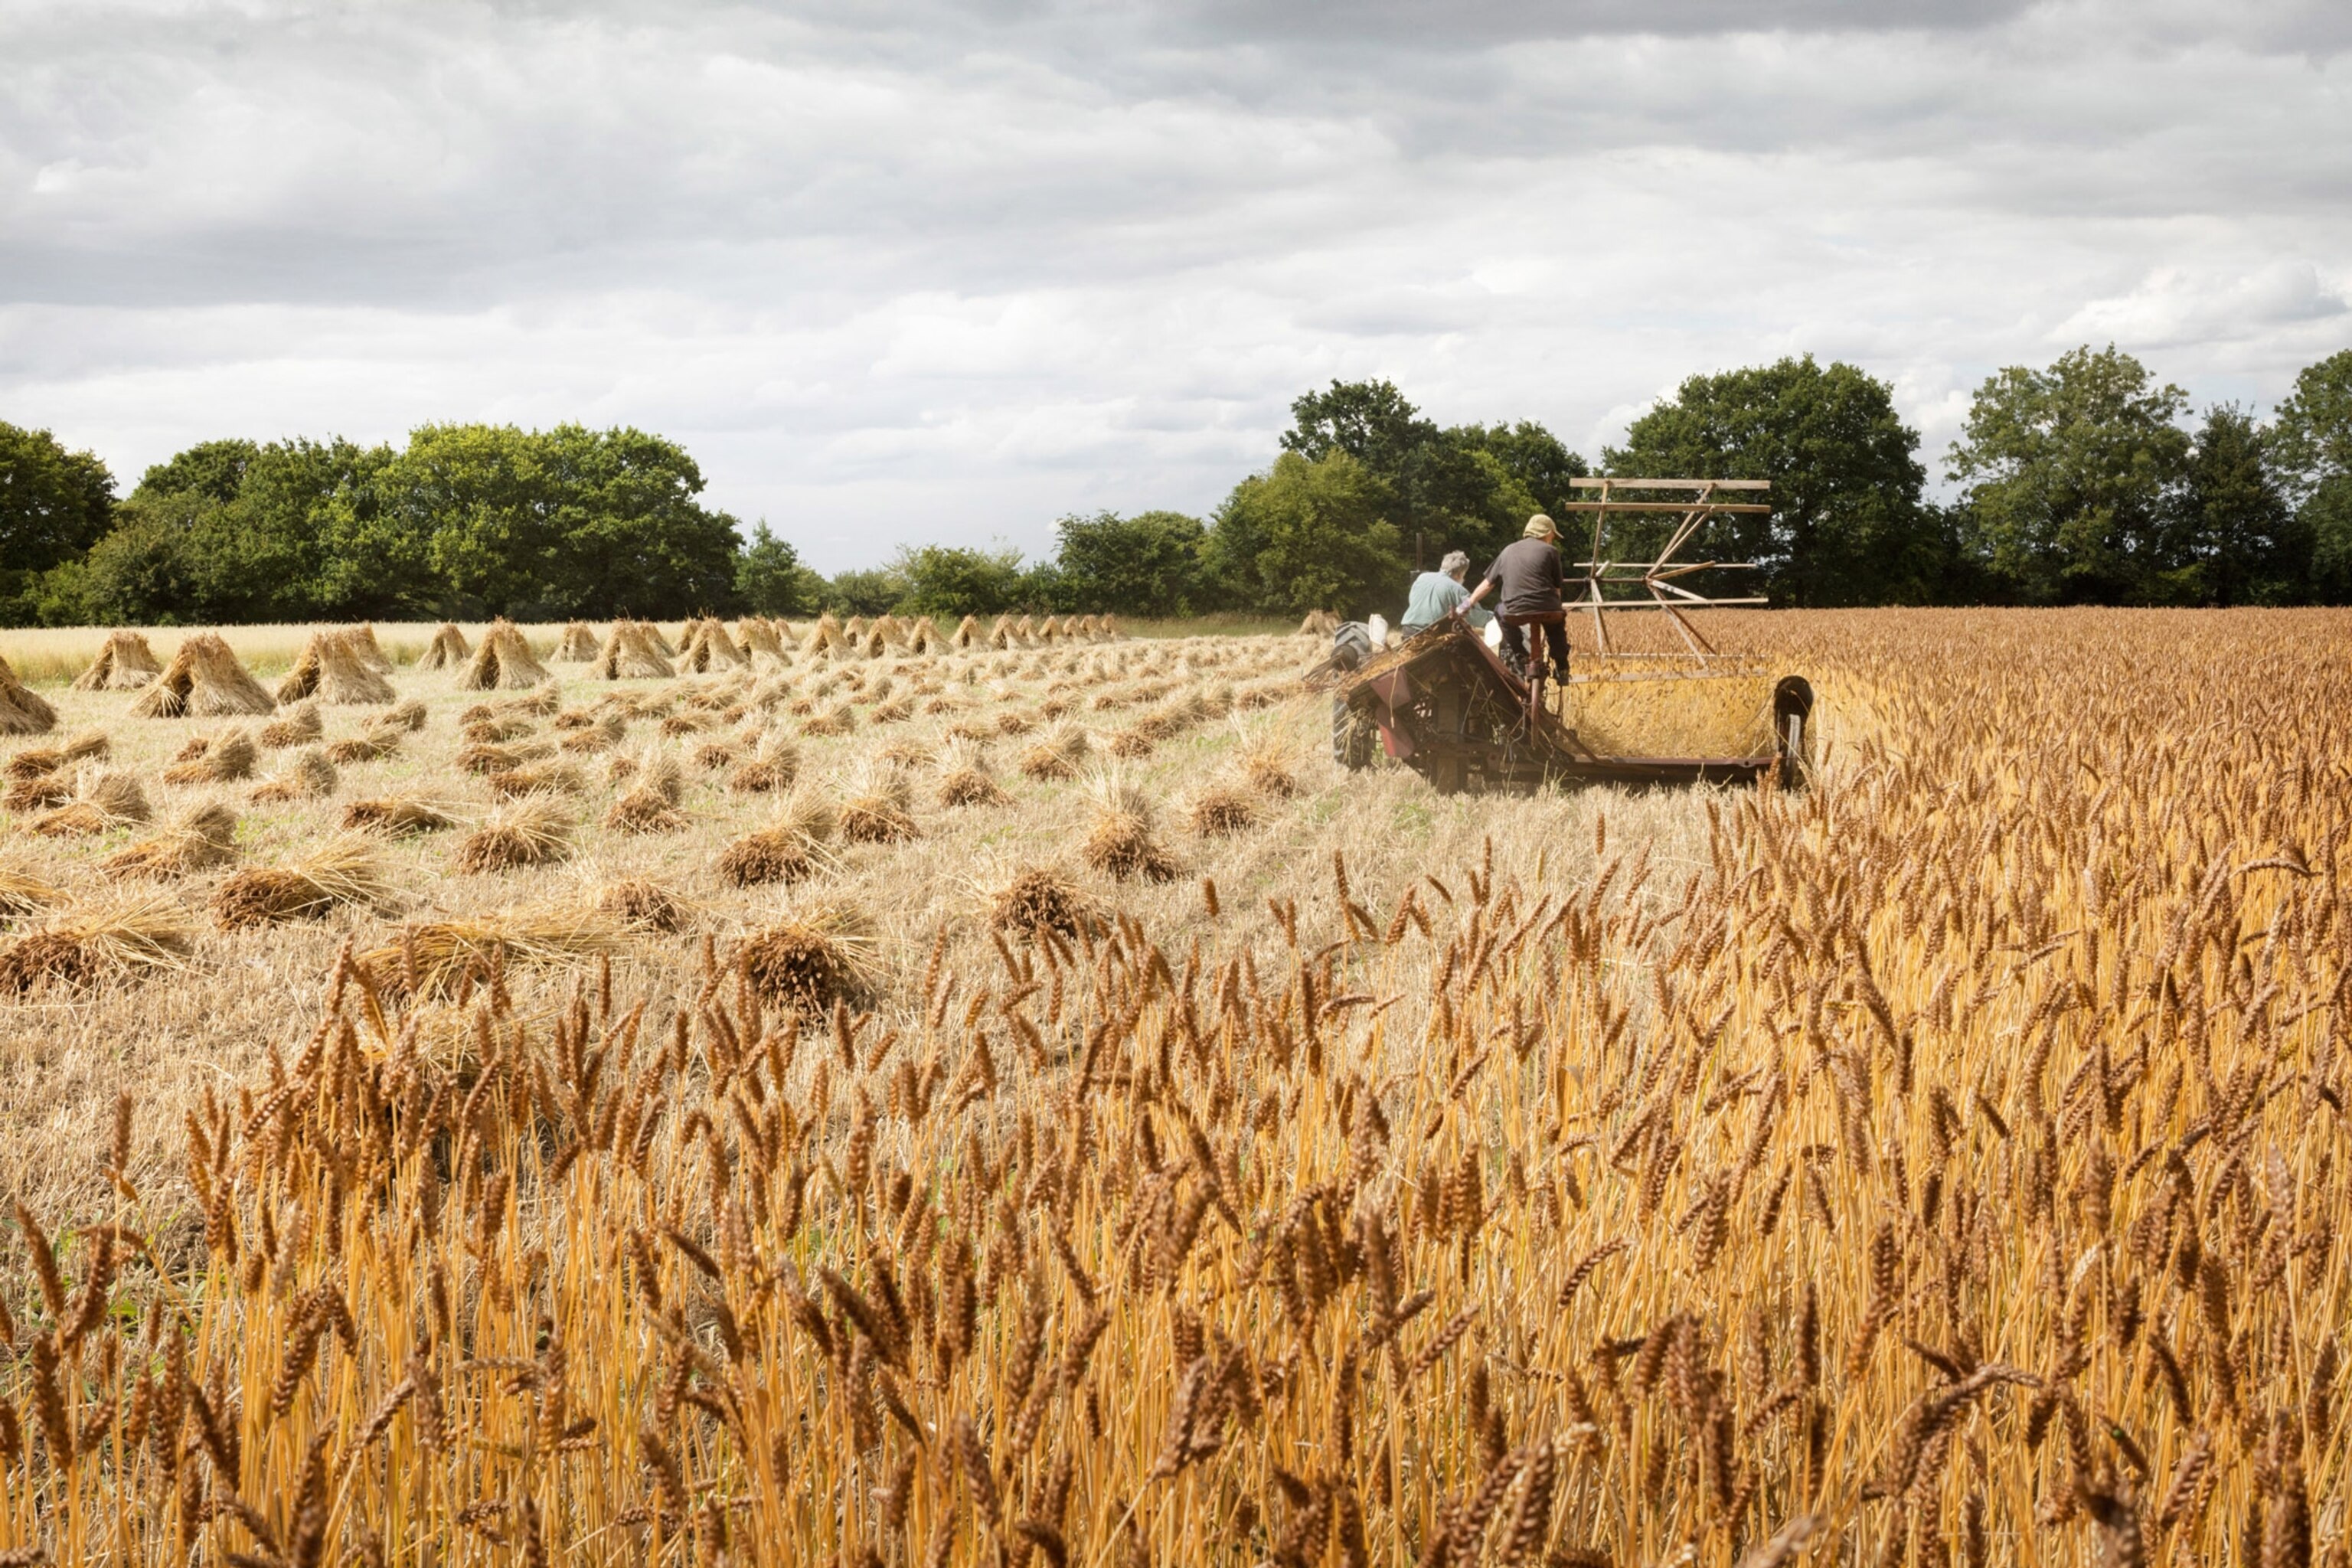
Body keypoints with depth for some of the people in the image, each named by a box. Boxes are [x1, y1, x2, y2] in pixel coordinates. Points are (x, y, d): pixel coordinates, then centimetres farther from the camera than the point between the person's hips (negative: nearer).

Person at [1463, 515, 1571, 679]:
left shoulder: (1509, 551, 18)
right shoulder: (1550, 551, 9)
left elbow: (1487, 584, 18)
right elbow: (1557, 586, 12)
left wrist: (1467, 604, 27)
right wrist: (1558, 607, 30)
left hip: (1515, 613, 1)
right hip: (1546, 611, -1)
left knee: (1501, 611, 34)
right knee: (1558, 620, 33)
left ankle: (1517, 655, 21)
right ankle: (1561, 667, 28)